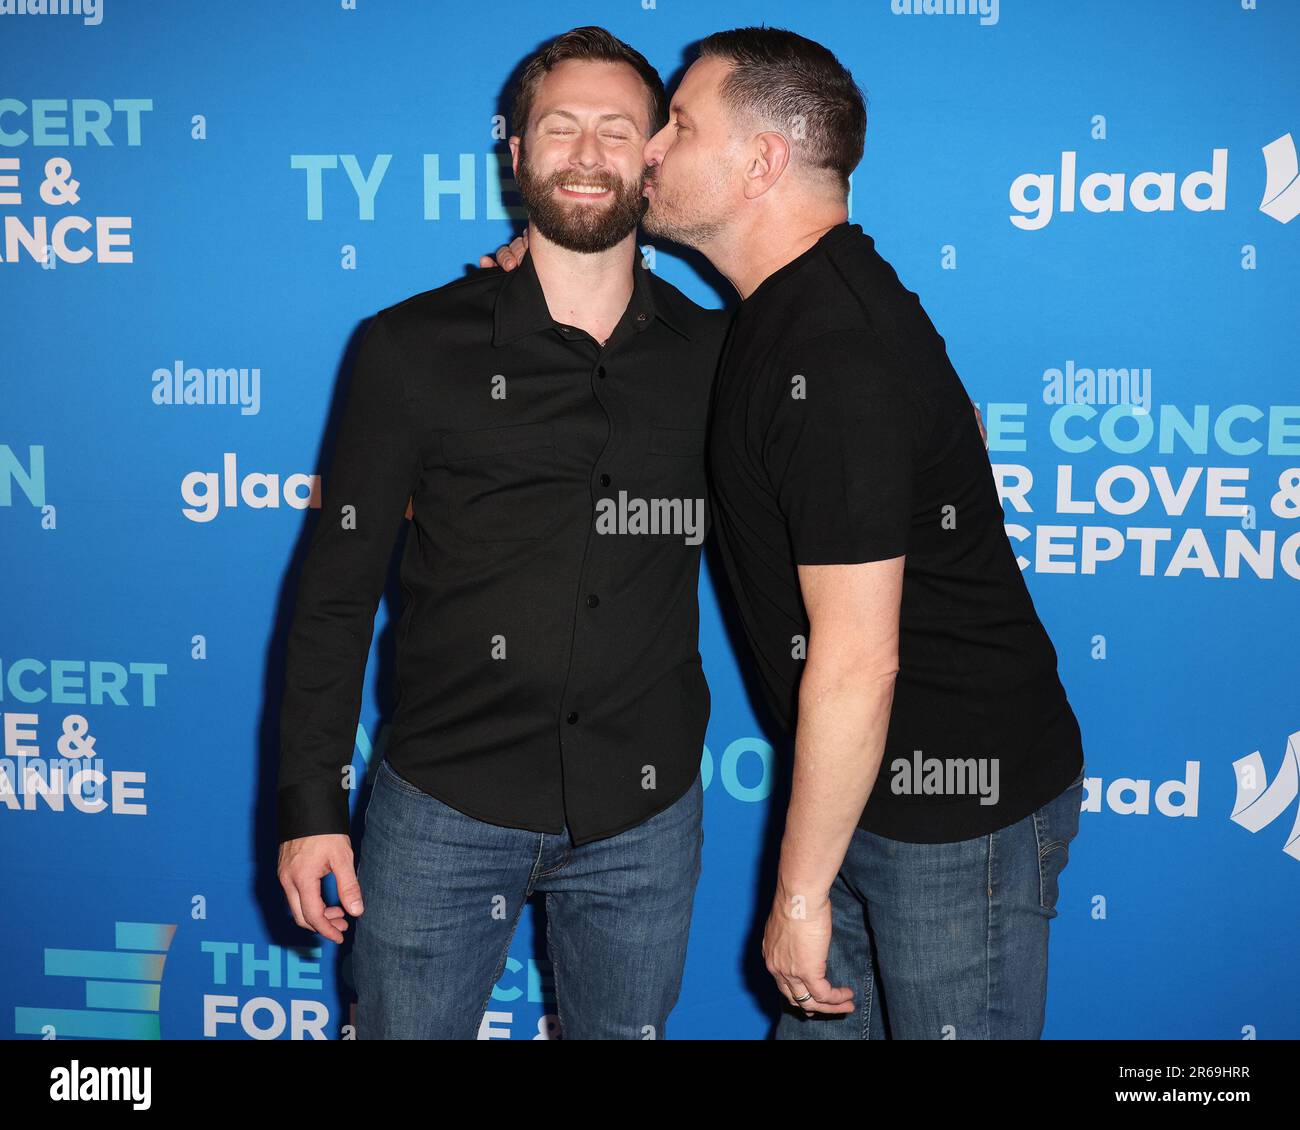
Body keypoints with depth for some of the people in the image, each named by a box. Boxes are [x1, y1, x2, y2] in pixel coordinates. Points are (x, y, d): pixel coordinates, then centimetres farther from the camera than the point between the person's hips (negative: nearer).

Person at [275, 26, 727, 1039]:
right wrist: (310, 802, -5)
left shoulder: (714, 355, 1)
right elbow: (337, 587, -2)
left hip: (645, 815, 2)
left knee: (623, 1029, 17)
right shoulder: (417, 348, -4)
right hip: (445, 806, -1)